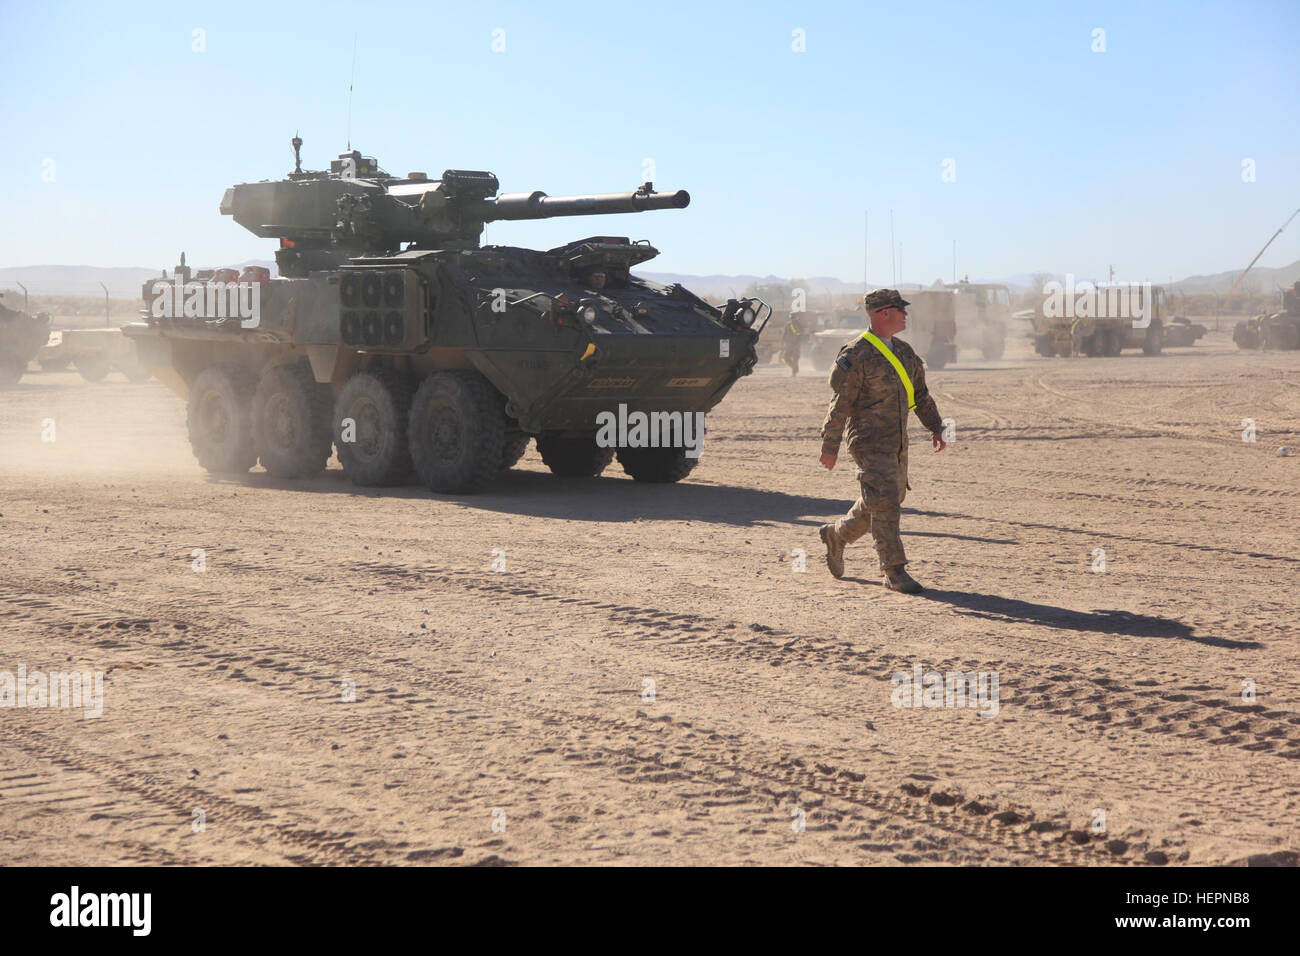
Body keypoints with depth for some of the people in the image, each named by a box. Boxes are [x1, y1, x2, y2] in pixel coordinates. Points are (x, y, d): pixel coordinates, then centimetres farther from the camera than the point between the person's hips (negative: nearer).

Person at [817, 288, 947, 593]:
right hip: (869, 443, -8)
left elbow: (920, 393, 22)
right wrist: (830, 446, -14)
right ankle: (894, 572, -8)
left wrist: (935, 427, 13)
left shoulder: (904, 352, 14)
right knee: (884, 503, -12)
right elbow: (839, 403, -13)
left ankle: (835, 535, 36)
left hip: (897, 443, 8)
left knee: (883, 502, 15)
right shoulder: (856, 355, -12)